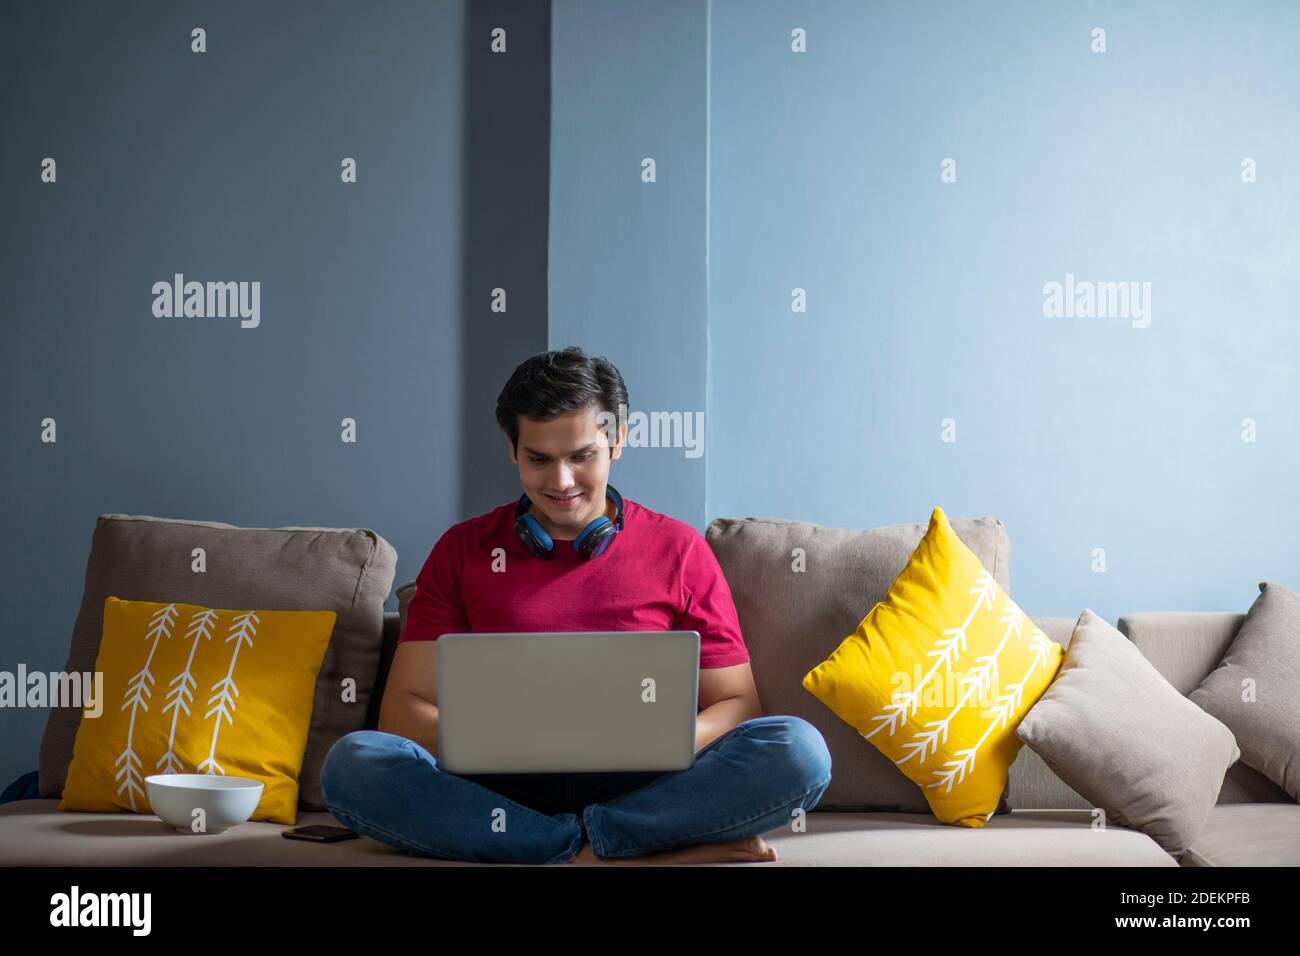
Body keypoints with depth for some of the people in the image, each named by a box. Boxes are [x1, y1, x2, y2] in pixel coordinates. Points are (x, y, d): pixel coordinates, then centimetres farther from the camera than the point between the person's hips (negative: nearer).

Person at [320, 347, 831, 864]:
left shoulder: (679, 550, 11)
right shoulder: (463, 550, 12)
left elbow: (735, 702, 9)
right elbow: (404, 708, 7)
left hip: (638, 787, -1)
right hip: (504, 789, 1)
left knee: (798, 750, -26)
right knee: (353, 762, -28)